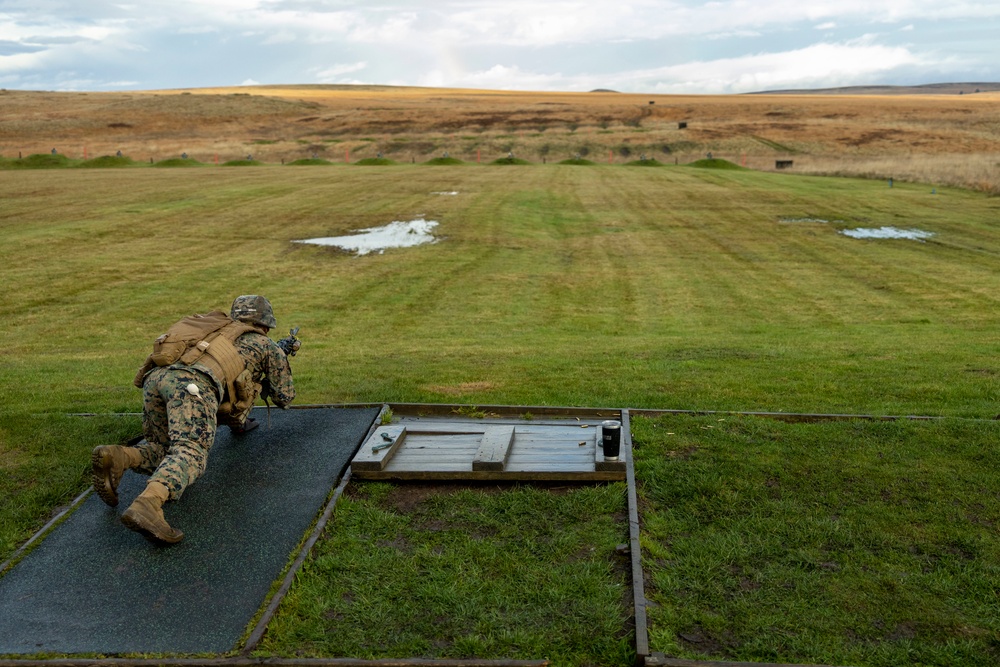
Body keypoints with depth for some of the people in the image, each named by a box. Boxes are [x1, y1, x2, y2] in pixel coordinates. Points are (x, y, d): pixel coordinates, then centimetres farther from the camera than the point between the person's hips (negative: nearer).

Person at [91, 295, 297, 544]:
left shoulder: (221, 334, 45)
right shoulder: (266, 345, 28)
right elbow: (285, 396, 34)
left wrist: (239, 422, 64)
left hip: (156, 376, 7)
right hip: (191, 383, -6)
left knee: (161, 452, 18)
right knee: (189, 454, -20)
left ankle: (116, 457, -13)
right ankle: (146, 505, -48)